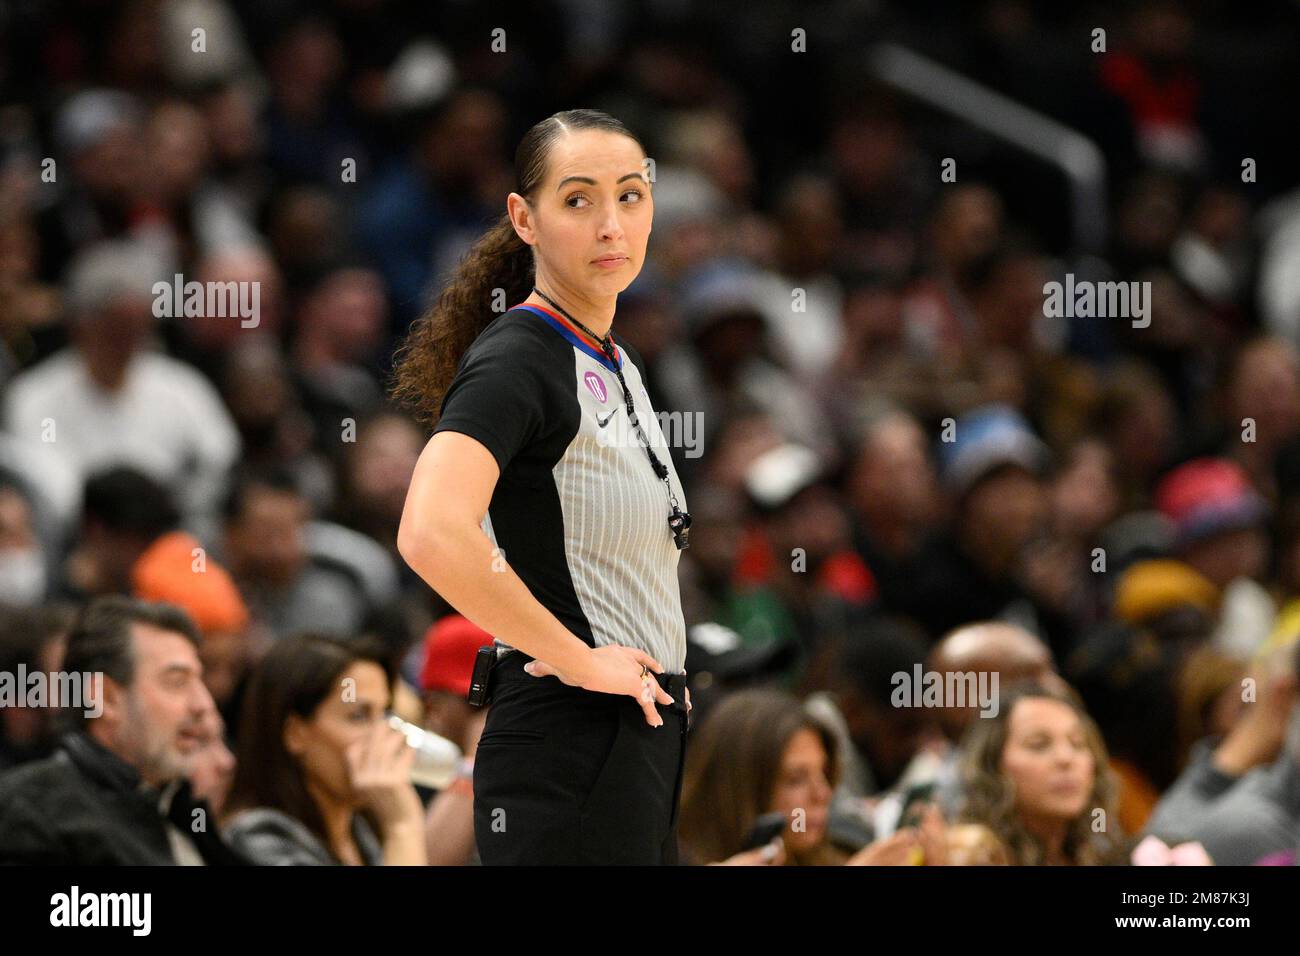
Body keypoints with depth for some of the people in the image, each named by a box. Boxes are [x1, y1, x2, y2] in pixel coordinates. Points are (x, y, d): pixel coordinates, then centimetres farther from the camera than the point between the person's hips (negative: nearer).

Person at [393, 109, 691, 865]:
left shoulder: (619, 365, 14)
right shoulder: (515, 361, -13)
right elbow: (432, 535, -31)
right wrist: (580, 659, -22)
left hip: (640, 741, 9)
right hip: (568, 752, -9)